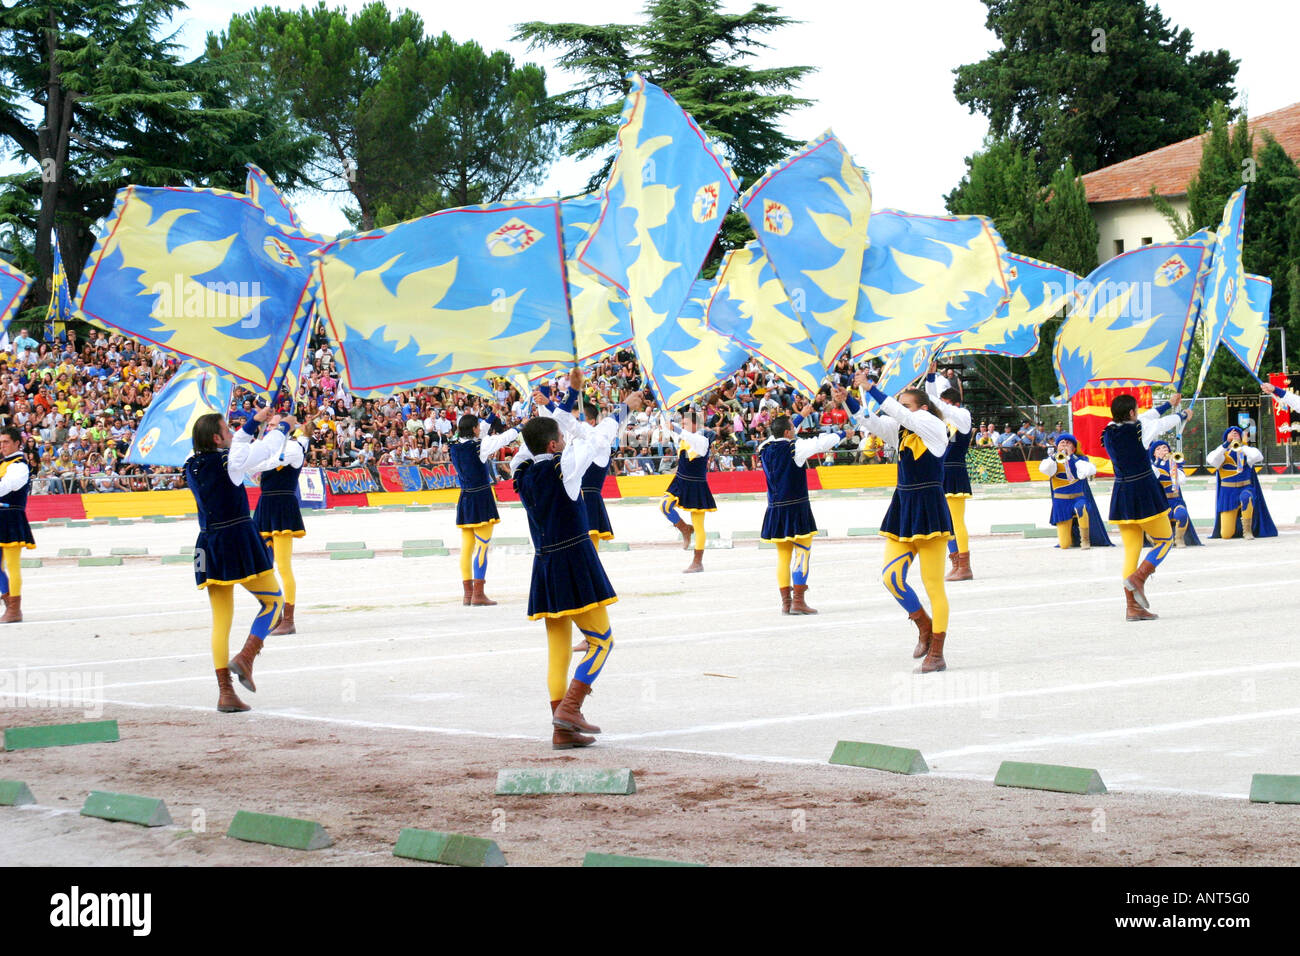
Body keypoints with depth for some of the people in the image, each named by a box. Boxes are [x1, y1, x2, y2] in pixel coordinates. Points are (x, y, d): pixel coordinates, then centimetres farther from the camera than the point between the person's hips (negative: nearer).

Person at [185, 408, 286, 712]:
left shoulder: (192, 466, 8)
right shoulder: (230, 461, -9)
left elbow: (237, 444, 26)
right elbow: (269, 448, 5)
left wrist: (254, 422, 34)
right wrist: (277, 427, 26)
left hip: (208, 546, 6)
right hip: (238, 539, -6)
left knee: (221, 621, 8)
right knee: (274, 601, 11)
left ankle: (225, 692, 3)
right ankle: (245, 657, -8)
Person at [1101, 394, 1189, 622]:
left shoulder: (1109, 432, 4)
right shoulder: (1140, 429, -13)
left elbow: (1147, 417, 20)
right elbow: (1164, 422, 6)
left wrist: (1169, 404, 34)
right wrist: (1184, 414, 29)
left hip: (1121, 496, 6)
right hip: (1144, 493, -6)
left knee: (1131, 550, 9)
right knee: (1165, 541, 10)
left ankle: (1132, 606, 5)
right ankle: (1138, 577, -12)